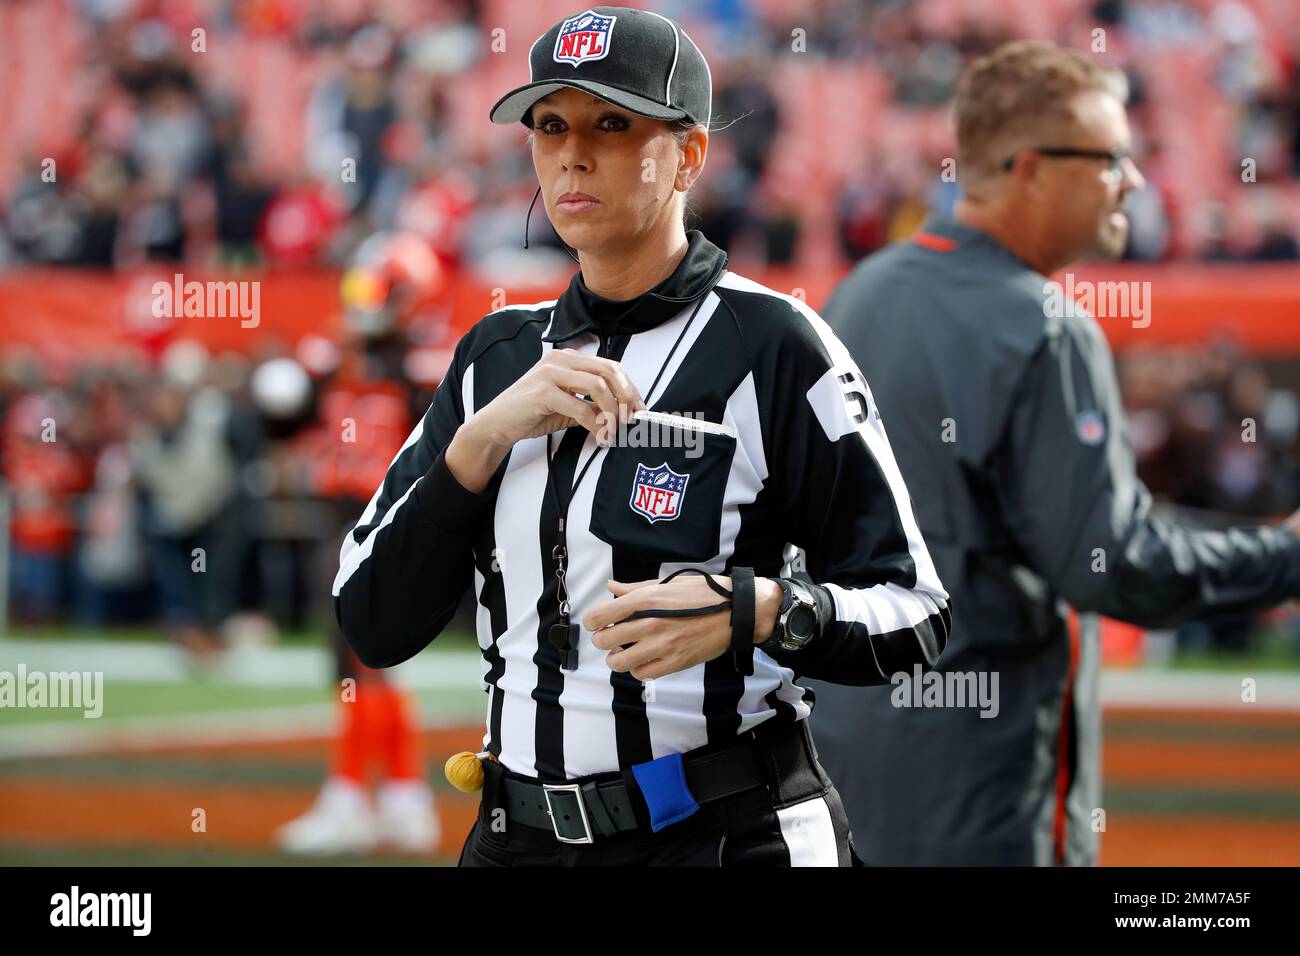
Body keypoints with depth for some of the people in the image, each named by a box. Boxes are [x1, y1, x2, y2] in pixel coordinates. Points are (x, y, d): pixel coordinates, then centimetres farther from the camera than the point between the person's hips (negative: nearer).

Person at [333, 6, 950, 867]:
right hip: (519, 838, 5)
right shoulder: (498, 353, 9)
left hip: (730, 834, -5)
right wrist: (486, 435, -11)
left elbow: (915, 616, -9)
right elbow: (373, 625, 1)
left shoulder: (769, 344, -7)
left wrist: (758, 612, -27)